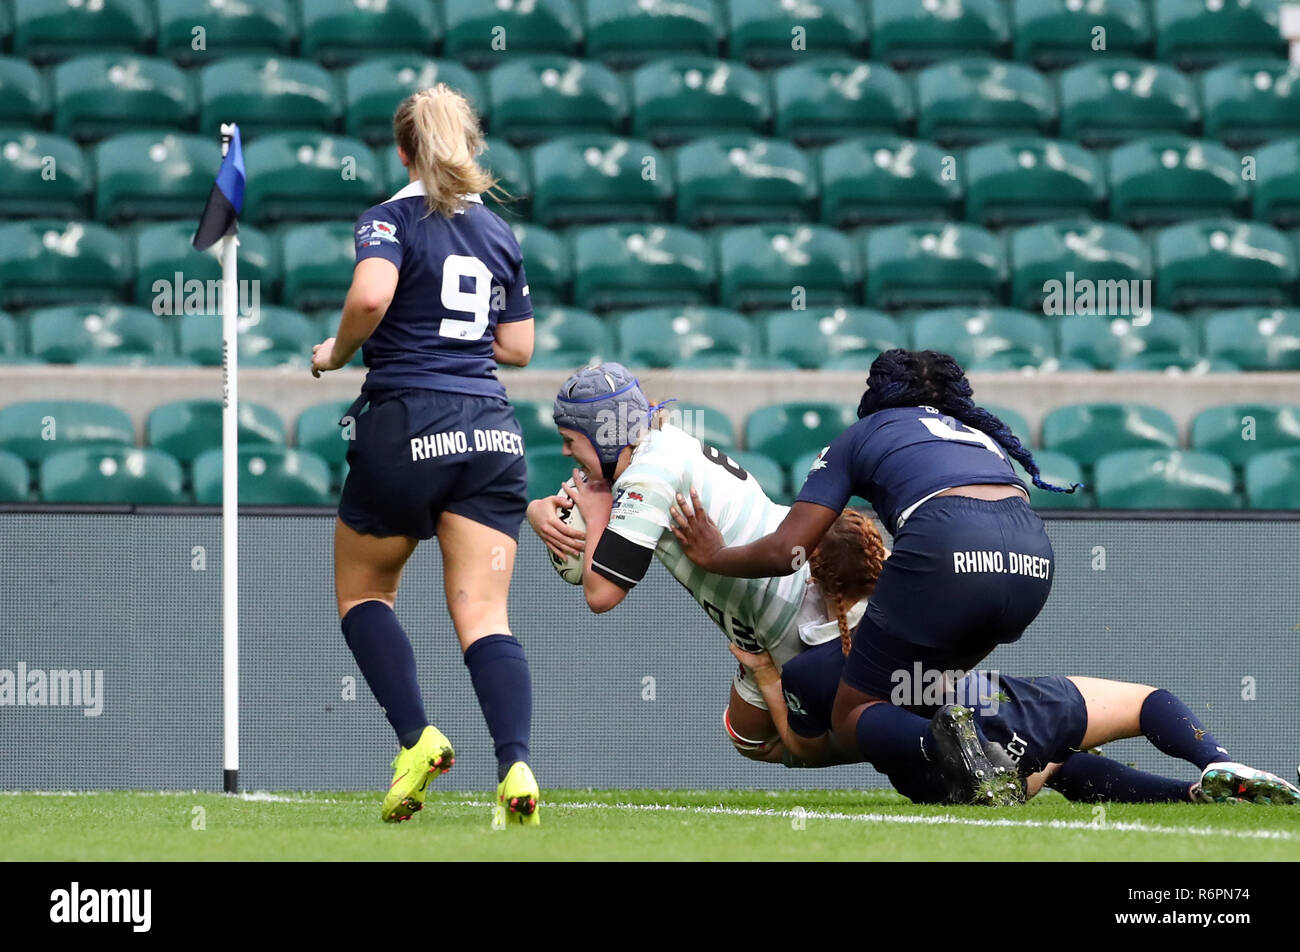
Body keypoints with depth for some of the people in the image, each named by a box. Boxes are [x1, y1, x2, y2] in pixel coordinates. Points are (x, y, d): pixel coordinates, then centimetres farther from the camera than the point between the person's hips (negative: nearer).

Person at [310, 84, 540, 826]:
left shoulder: (393, 219, -2)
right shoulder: (499, 235, 15)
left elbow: (370, 296, -21)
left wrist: (337, 353, -3)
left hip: (406, 426, -4)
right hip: (491, 431, 4)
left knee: (364, 592, 16)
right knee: (483, 613, -2)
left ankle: (418, 738, -3)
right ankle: (516, 764, -23)